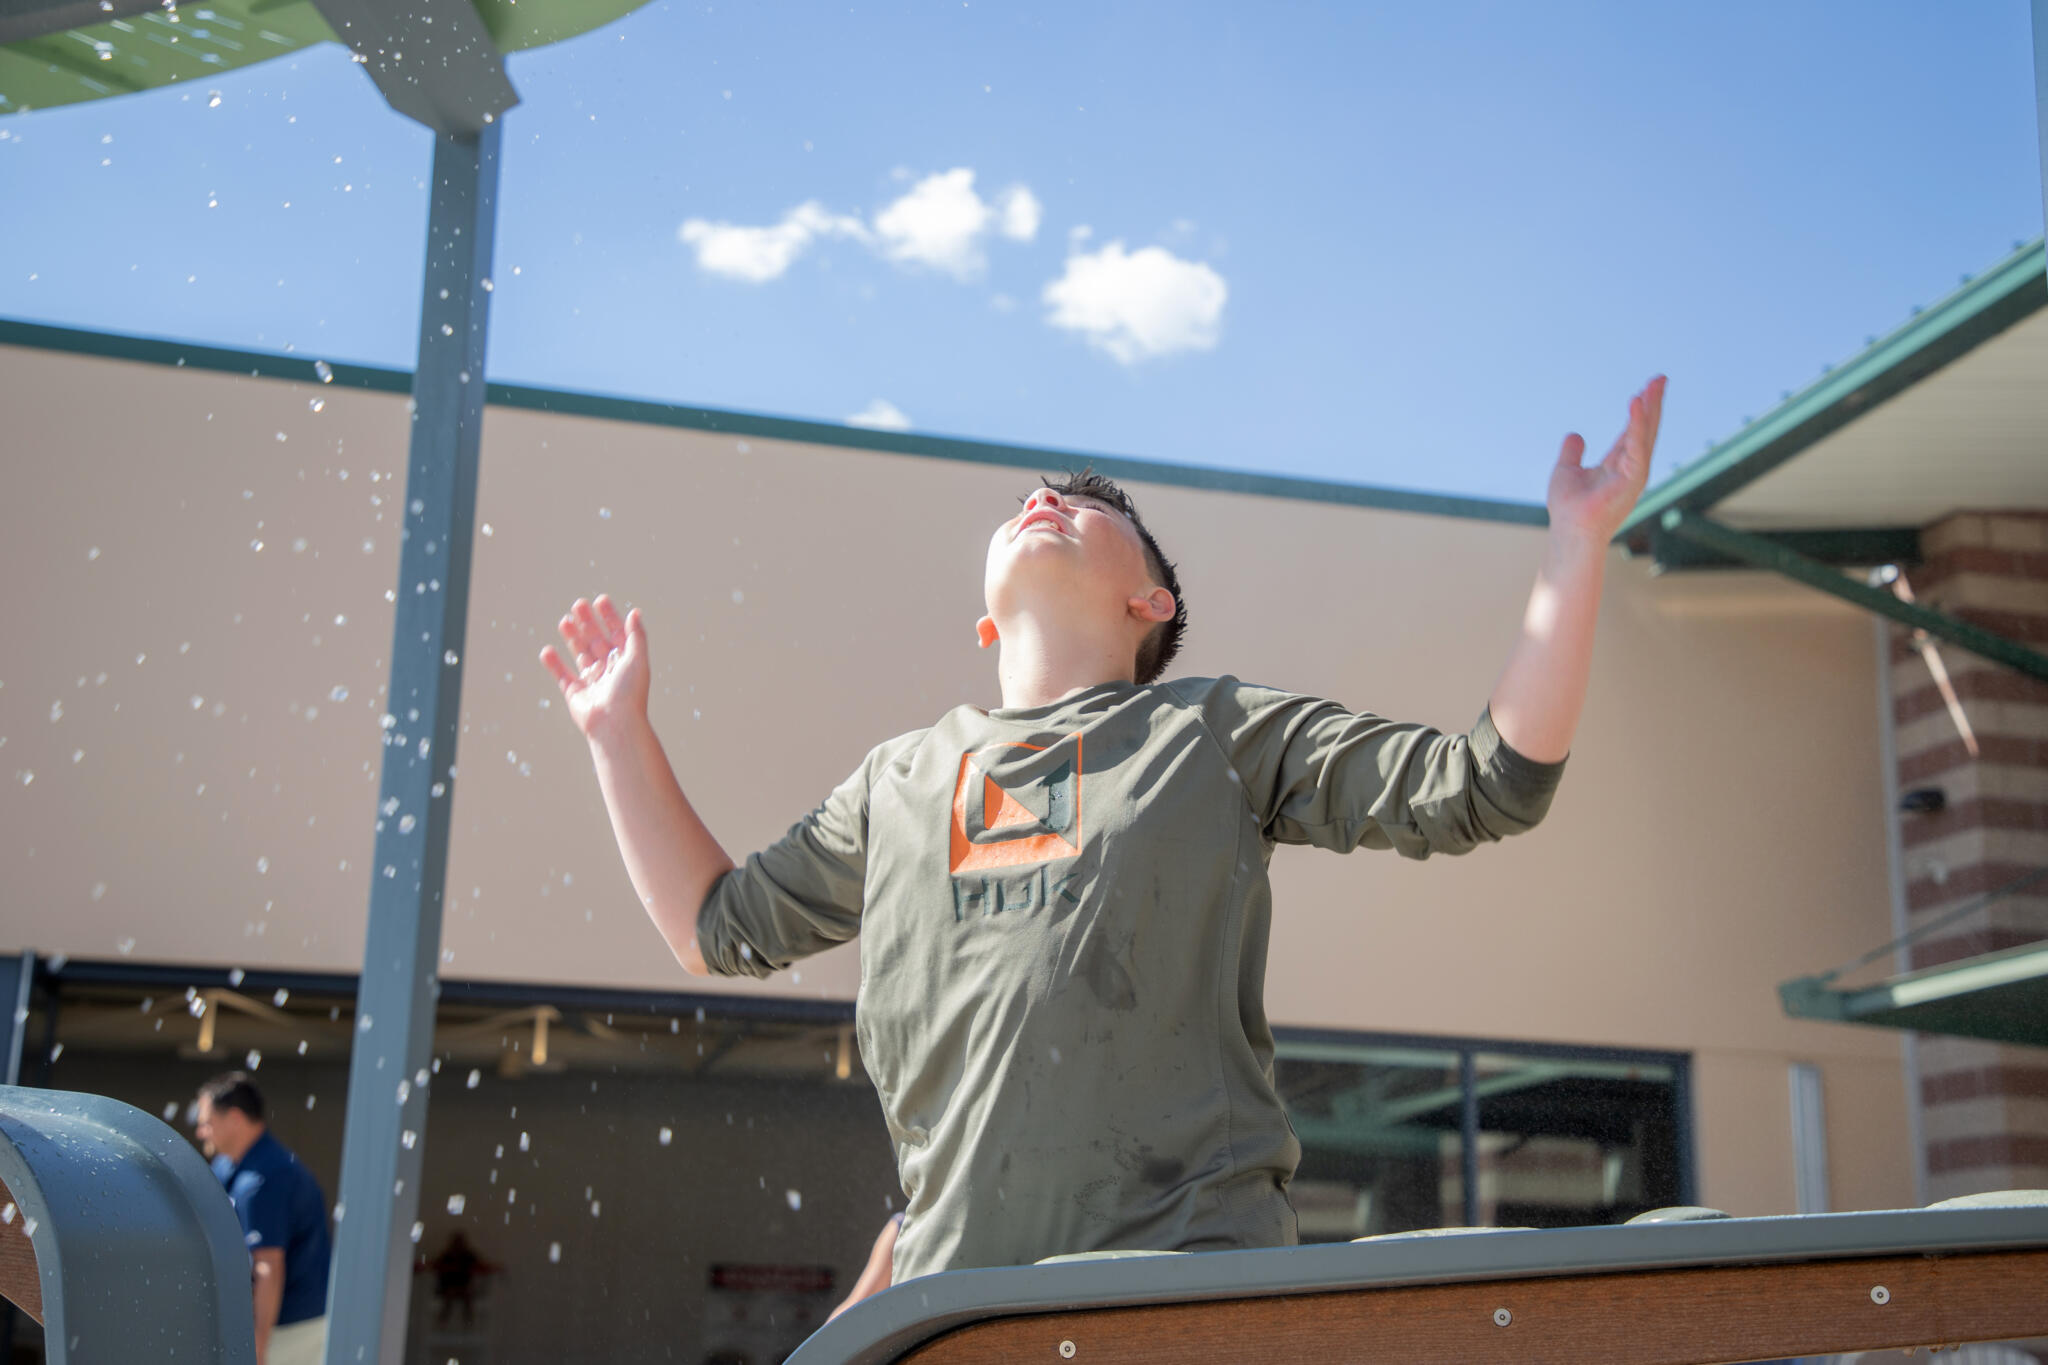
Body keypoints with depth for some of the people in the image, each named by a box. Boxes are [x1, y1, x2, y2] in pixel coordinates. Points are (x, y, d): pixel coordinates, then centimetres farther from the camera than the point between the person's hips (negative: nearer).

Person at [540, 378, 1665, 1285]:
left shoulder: (1219, 731, 14)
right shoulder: (899, 779, 24)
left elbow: (1486, 786, 7)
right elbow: (720, 926, 31)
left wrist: (1577, 545, 1)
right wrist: (620, 732, 30)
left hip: (1191, 1268, -2)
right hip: (951, 1285, 3)